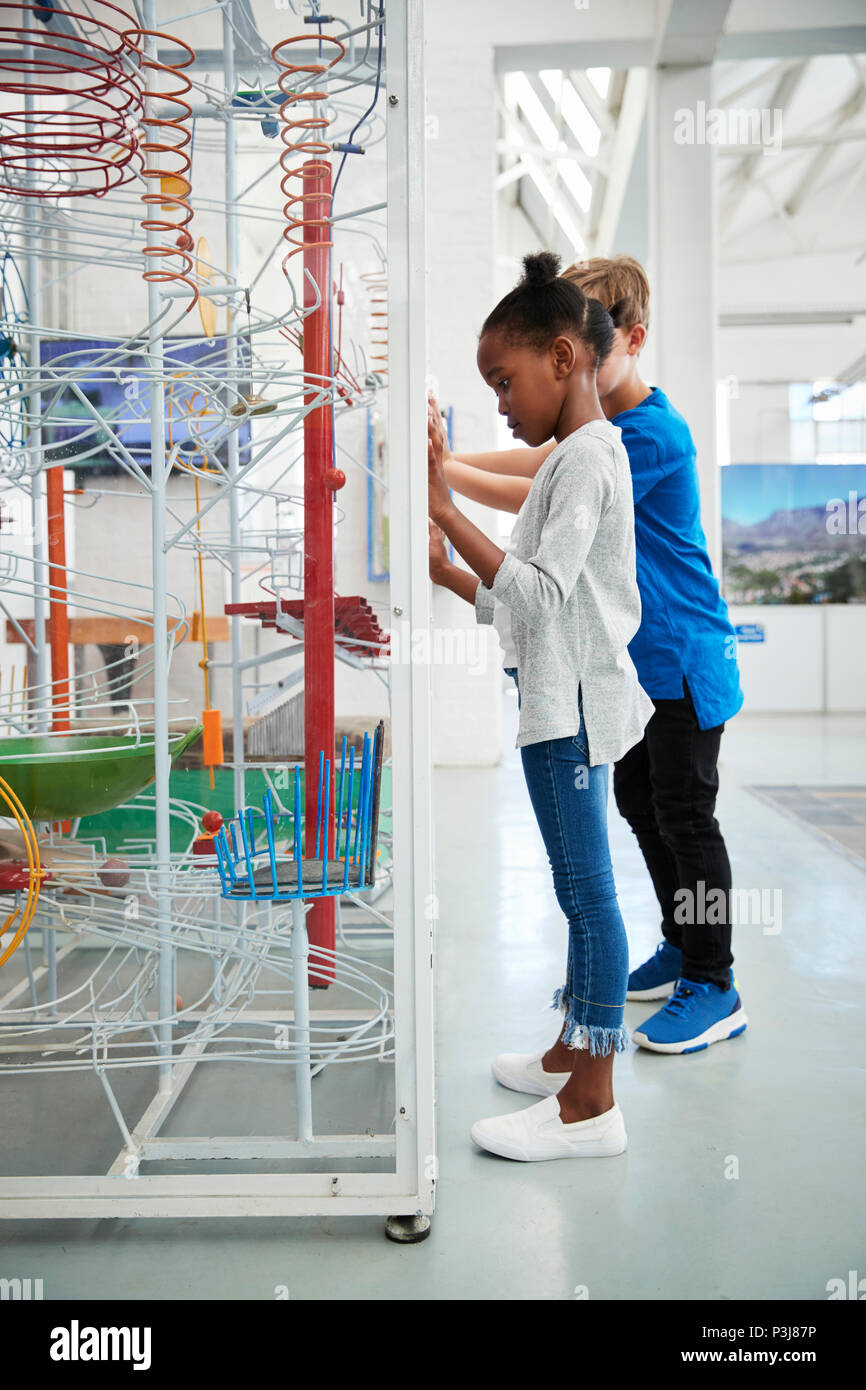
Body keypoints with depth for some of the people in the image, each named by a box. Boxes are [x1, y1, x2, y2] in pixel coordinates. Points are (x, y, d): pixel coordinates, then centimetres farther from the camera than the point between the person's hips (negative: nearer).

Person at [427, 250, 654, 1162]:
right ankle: (574, 1053, 30)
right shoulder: (579, 455, 18)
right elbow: (515, 599, 17)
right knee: (580, 889, 16)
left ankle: (590, 1105, 4)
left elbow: (542, 593, -24)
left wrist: (445, 509, -23)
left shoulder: (585, 456, -13)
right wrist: (442, 566, 7)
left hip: (572, 705, -10)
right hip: (563, 701, 10)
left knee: (586, 890, -5)